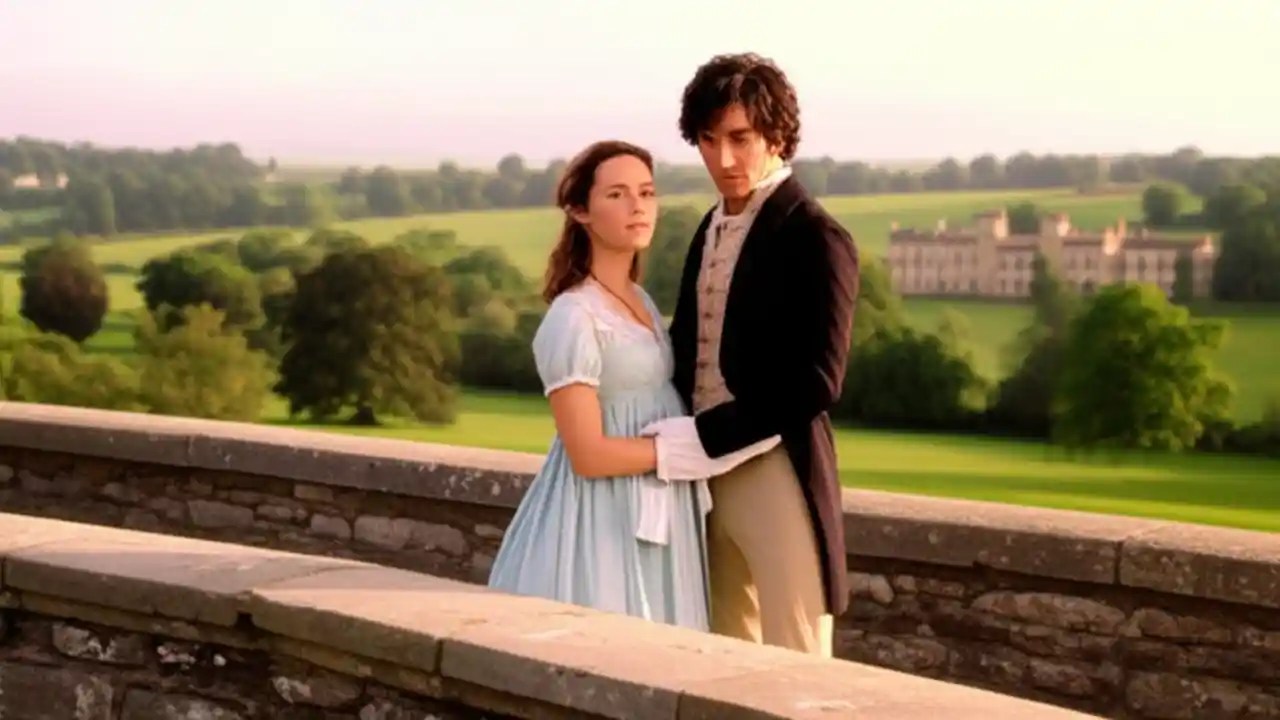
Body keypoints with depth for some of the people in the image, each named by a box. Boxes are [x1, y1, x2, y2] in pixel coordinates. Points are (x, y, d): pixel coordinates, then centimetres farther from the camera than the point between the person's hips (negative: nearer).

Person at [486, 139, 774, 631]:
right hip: (603, 522, -8)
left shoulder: (641, 301, 10)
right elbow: (588, 455, -20)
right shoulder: (573, 318, -17)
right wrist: (693, 450, -15)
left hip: (652, 514, 8)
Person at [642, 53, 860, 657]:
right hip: (707, 471, 8)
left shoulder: (815, 237, -11)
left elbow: (816, 381, -18)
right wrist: (675, 436, 2)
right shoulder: (712, 227, 13)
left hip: (777, 472, -8)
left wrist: (707, 436, -18)